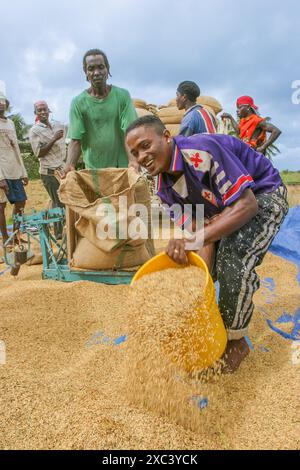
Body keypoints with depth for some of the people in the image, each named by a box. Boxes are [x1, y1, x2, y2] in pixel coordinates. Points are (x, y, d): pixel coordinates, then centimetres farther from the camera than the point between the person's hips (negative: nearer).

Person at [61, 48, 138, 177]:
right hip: (93, 170, 0)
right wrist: (70, 165, -25)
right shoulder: (78, 103, -2)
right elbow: (76, 140, -5)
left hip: (122, 167, 0)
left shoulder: (122, 96, -1)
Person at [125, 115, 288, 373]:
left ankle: (236, 342, -2)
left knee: (233, 262, -27)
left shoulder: (202, 152, -33)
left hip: (263, 195, -7)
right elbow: (203, 228, -9)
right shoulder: (167, 187, -9)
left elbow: (247, 205, -33)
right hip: (224, 206, 8)